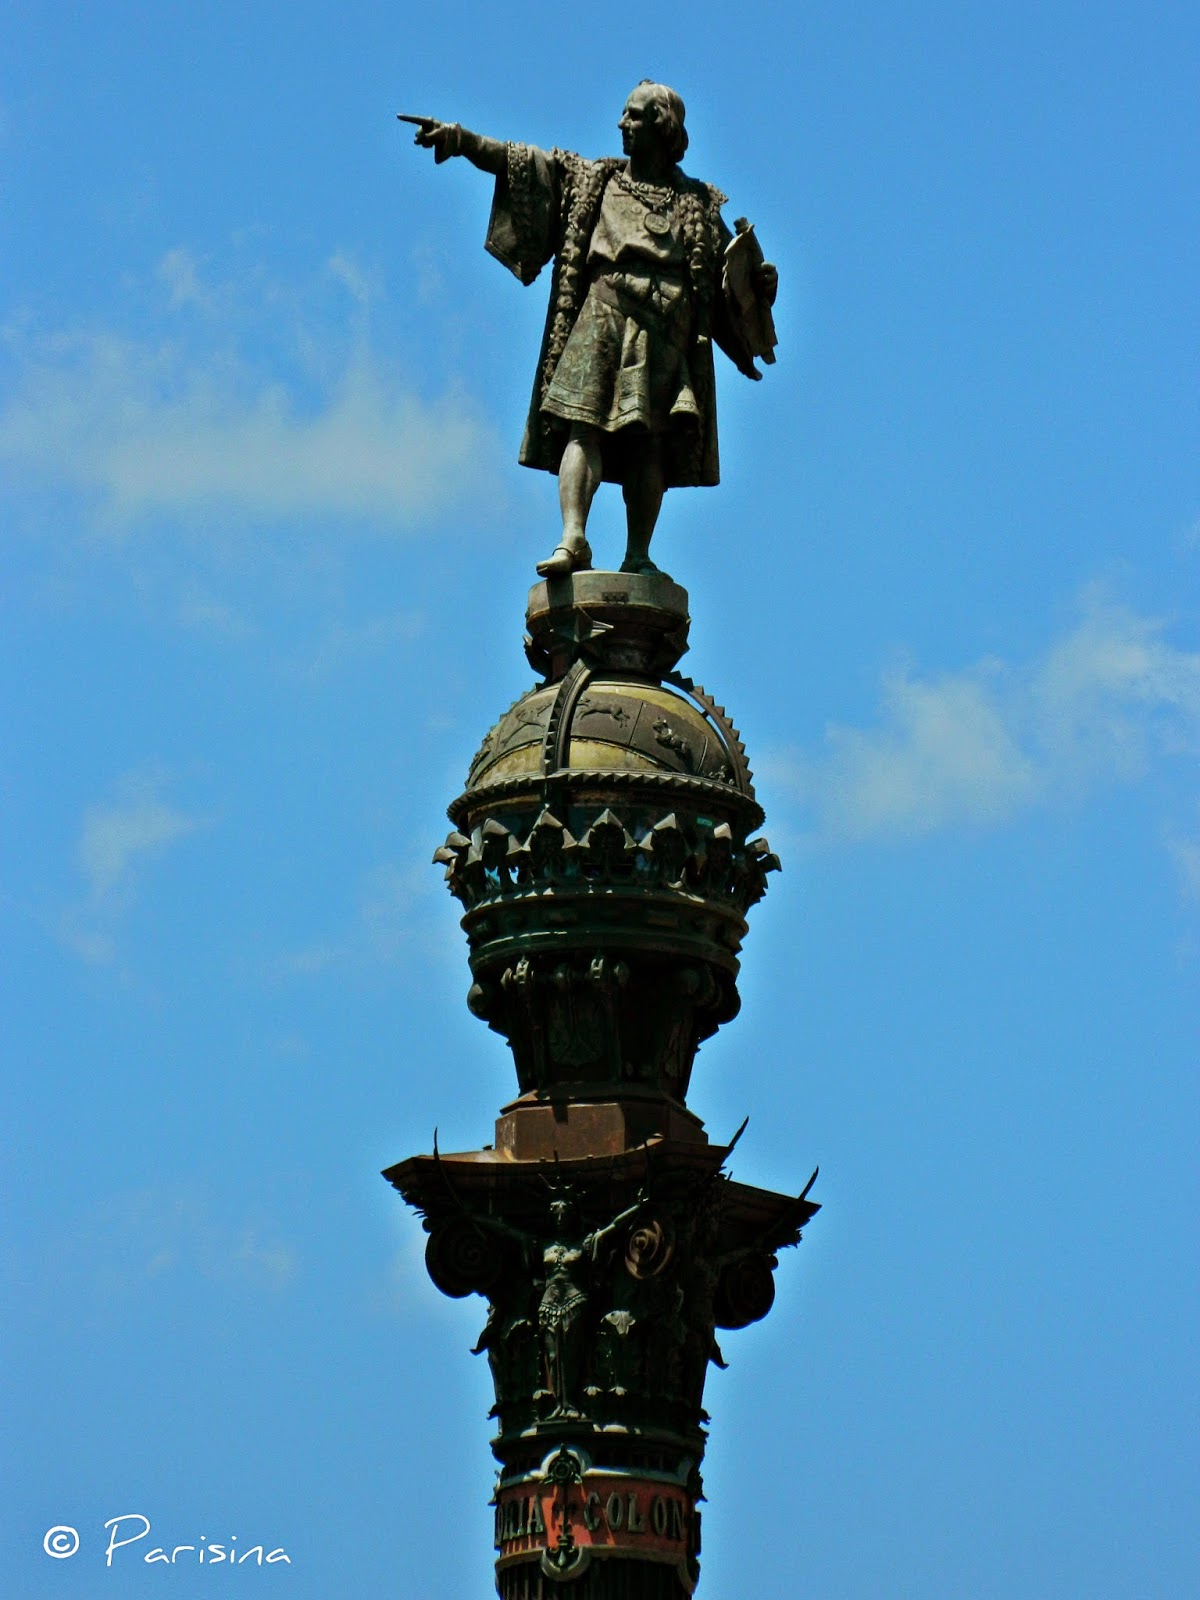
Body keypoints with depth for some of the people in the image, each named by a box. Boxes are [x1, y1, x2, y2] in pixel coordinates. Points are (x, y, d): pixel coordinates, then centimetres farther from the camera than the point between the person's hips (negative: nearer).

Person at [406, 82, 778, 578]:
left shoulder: (697, 204, 18)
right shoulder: (594, 179, 21)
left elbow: (732, 278, 15)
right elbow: (521, 163, 14)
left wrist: (757, 274, -7)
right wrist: (459, 139, 4)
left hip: (664, 327, 0)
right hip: (601, 314, 1)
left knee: (649, 441, -5)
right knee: (584, 425, -15)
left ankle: (638, 556, -6)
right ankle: (573, 539, -24)